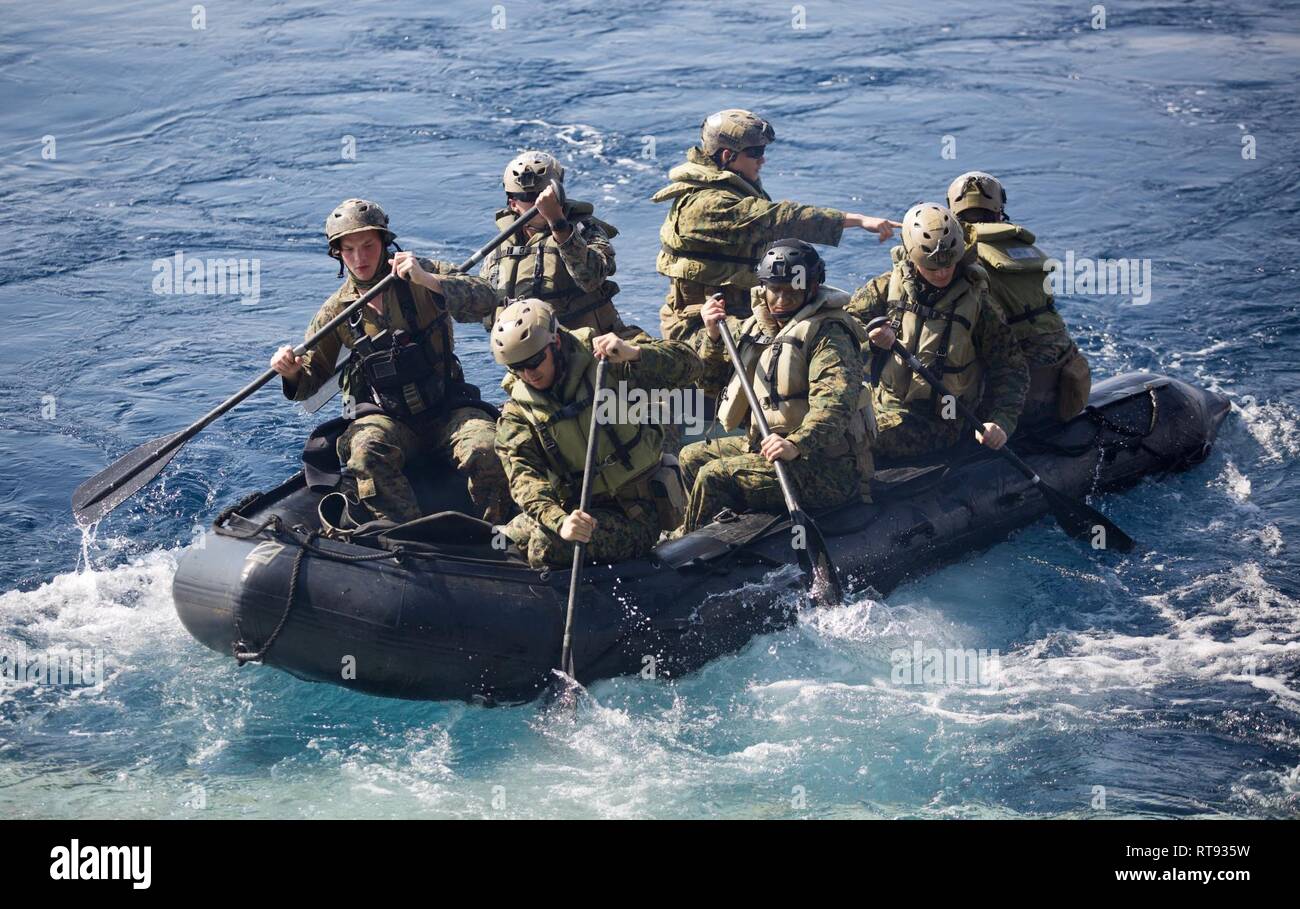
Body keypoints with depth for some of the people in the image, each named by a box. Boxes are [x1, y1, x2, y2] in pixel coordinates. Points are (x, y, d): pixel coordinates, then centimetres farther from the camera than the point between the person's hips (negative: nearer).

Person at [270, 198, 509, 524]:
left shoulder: (423, 275, -2)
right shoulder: (337, 310, 4)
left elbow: (486, 301, -17)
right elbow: (309, 380, 11)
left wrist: (427, 279, -30)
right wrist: (291, 372, -15)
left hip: (448, 408, -1)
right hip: (387, 417, 1)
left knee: (485, 452, -30)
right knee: (366, 451, -33)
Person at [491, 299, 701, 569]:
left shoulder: (605, 362, -8)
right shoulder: (517, 413, 0)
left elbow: (688, 366, -13)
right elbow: (525, 478, -14)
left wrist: (634, 353, -33)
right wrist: (560, 521, -35)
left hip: (636, 513, -4)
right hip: (579, 509, 5)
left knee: (548, 545, -26)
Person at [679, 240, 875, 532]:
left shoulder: (828, 333, -15)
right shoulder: (759, 325, 12)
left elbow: (835, 402, -30)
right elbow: (713, 382, 19)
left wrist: (797, 445, -45)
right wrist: (713, 337, 1)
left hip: (824, 465, -9)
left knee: (714, 476, -20)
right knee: (693, 457, 15)